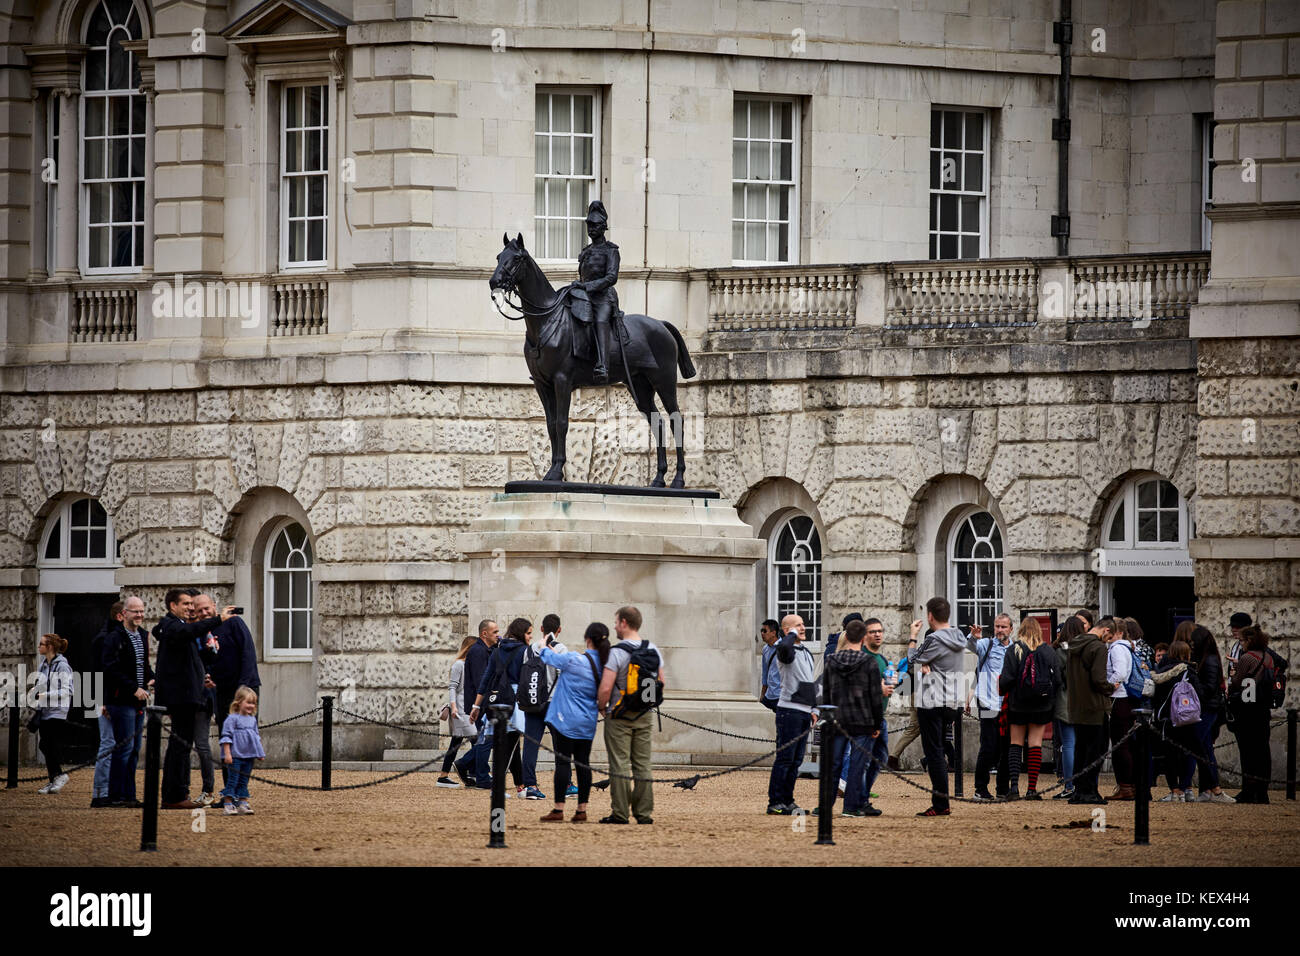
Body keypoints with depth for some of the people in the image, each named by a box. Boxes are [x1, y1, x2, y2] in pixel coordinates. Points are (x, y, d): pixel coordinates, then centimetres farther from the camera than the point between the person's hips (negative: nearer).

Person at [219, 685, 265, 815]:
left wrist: (260, 752, 18)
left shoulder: (252, 719, 13)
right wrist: (227, 753, -17)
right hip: (235, 755, -6)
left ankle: (243, 804, 13)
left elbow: (256, 736, 23)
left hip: (249, 756, 6)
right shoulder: (232, 719, -8)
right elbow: (226, 736, -11)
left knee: (244, 781, 10)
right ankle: (228, 804, -7)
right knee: (233, 779, -7)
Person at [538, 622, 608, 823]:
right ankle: (581, 810, 9)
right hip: (587, 722, 6)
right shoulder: (604, 664, 1)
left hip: (566, 720, -6)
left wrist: (545, 646, 22)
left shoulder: (574, 661, -17)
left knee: (562, 763, -3)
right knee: (583, 763, 9)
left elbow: (549, 657, -3)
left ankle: (558, 810, -4)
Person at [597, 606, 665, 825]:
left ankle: (620, 812, -3)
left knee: (620, 764, -2)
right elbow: (662, 682, 10)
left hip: (619, 715, -5)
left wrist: (601, 707, -3)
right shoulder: (654, 651, 4)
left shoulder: (617, 652, -15)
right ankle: (644, 812, 9)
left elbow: (606, 687, -20)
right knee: (643, 764, 9)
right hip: (645, 716, 5)